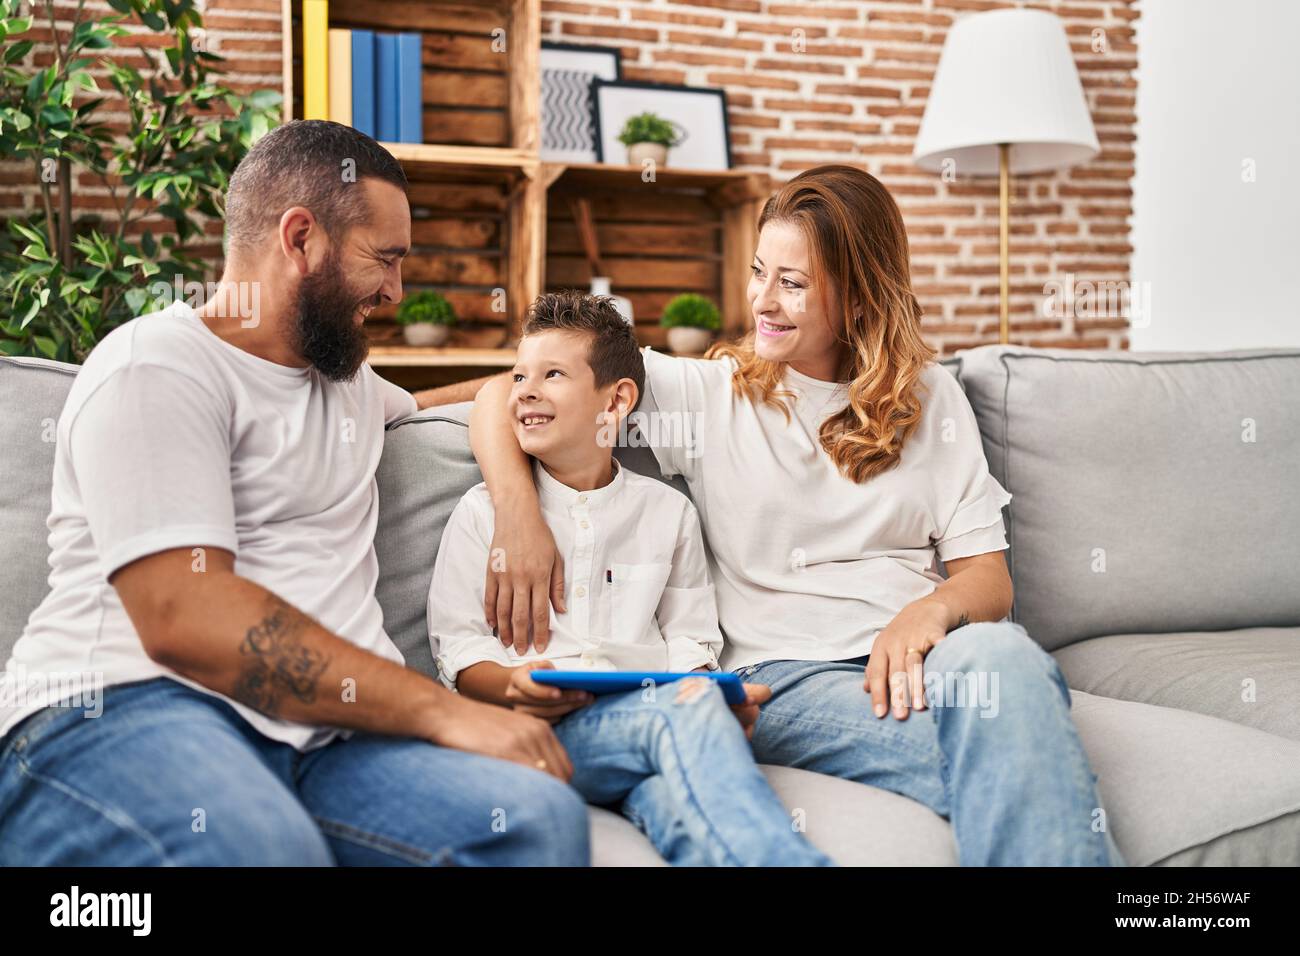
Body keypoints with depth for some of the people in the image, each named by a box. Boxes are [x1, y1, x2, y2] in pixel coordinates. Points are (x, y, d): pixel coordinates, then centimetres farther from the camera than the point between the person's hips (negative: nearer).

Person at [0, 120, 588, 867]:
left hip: (329, 724, 6)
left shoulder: (347, 376, 23)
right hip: (133, 709, -6)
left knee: (540, 816, -26)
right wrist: (443, 710, -19)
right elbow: (187, 619, -16)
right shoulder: (159, 367, -3)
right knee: (262, 847, -41)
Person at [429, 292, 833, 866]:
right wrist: (515, 687, -14)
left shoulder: (667, 511, 20)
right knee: (683, 711, -36)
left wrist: (711, 690, -7)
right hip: (539, 728, -2)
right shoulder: (483, 511, 15)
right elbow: (459, 650, 9)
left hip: (651, 712, 2)